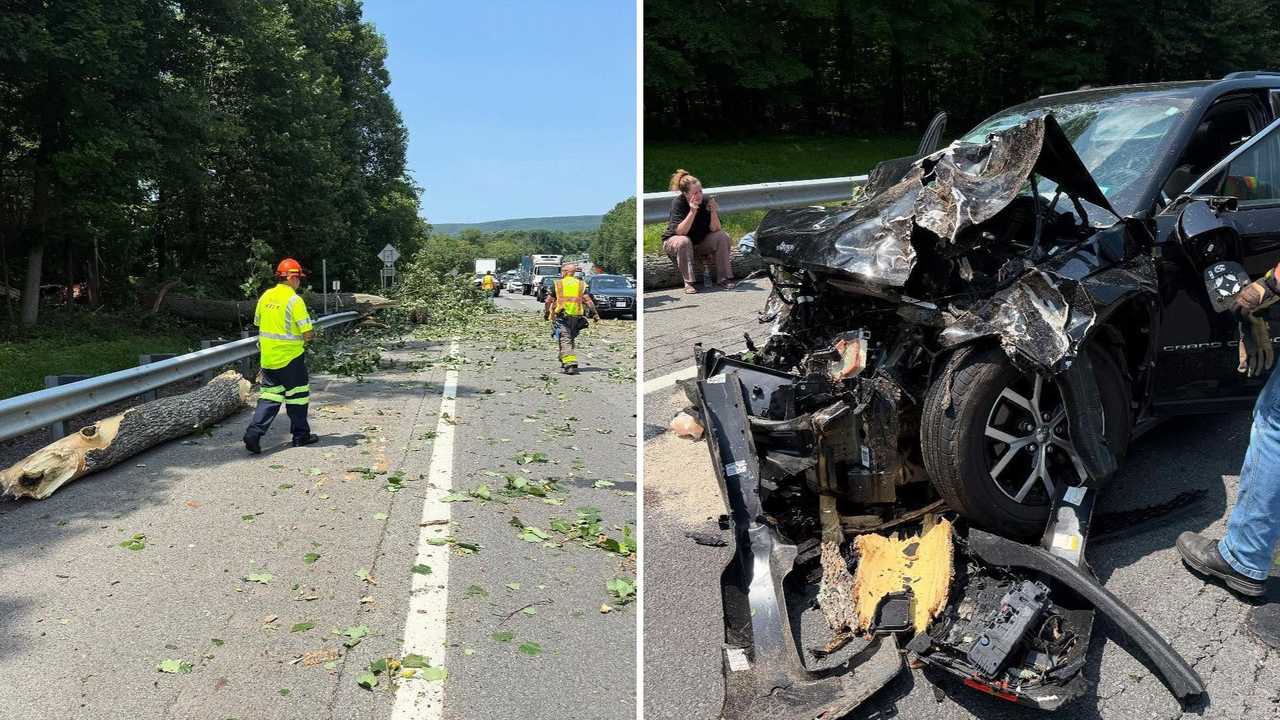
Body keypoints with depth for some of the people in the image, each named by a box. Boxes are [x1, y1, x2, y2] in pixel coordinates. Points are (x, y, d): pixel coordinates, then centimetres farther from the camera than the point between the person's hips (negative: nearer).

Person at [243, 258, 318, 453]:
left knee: (269, 395, 10)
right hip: (290, 357, -6)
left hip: (268, 355, 6)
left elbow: (258, 323, 15)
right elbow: (307, 333, -18)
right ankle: (300, 435, 18)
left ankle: (254, 432, -4)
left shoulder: (265, 296, 5)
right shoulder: (294, 300, -15)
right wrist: (306, 338, 5)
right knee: (297, 394, 9)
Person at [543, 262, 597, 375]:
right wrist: (594, 313, 3)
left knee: (565, 341, -7)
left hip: (561, 316, -3)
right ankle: (564, 362, 26)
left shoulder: (558, 284, 2)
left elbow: (548, 300, 4)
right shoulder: (581, 284, 7)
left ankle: (570, 364, -21)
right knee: (571, 340, 18)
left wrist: (545, 311, 18)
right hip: (576, 317, 3)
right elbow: (588, 300, 0)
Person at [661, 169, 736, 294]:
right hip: (674, 241, -3)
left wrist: (713, 212, -35)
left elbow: (715, 229, -19)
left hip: (699, 242, 4)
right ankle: (688, 283, -27)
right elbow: (680, 231, -34)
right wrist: (692, 212, -41)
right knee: (684, 242, -36)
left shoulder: (706, 201, -15)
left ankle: (723, 278, -12)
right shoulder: (678, 203, -23)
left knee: (723, 236, -17)